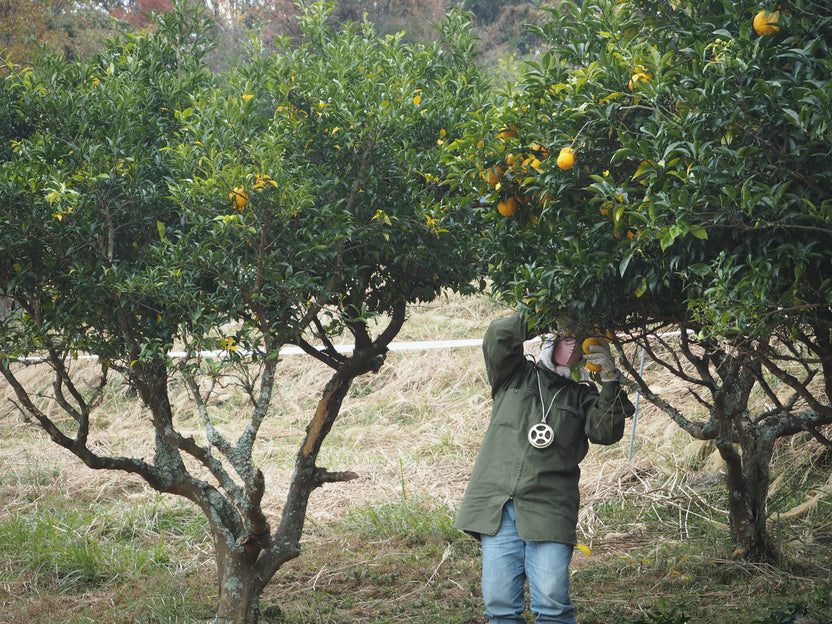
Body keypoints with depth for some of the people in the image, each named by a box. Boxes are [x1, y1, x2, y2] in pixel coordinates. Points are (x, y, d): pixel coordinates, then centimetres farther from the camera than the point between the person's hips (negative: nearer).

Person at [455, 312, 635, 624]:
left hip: (549, 512, 0)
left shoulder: (582, 397, 18)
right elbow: (498, 336, 0)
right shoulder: (514, 375, 18)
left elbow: (607, 432, 0)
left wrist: (610, 382, -8)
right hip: (497, 506, 0)